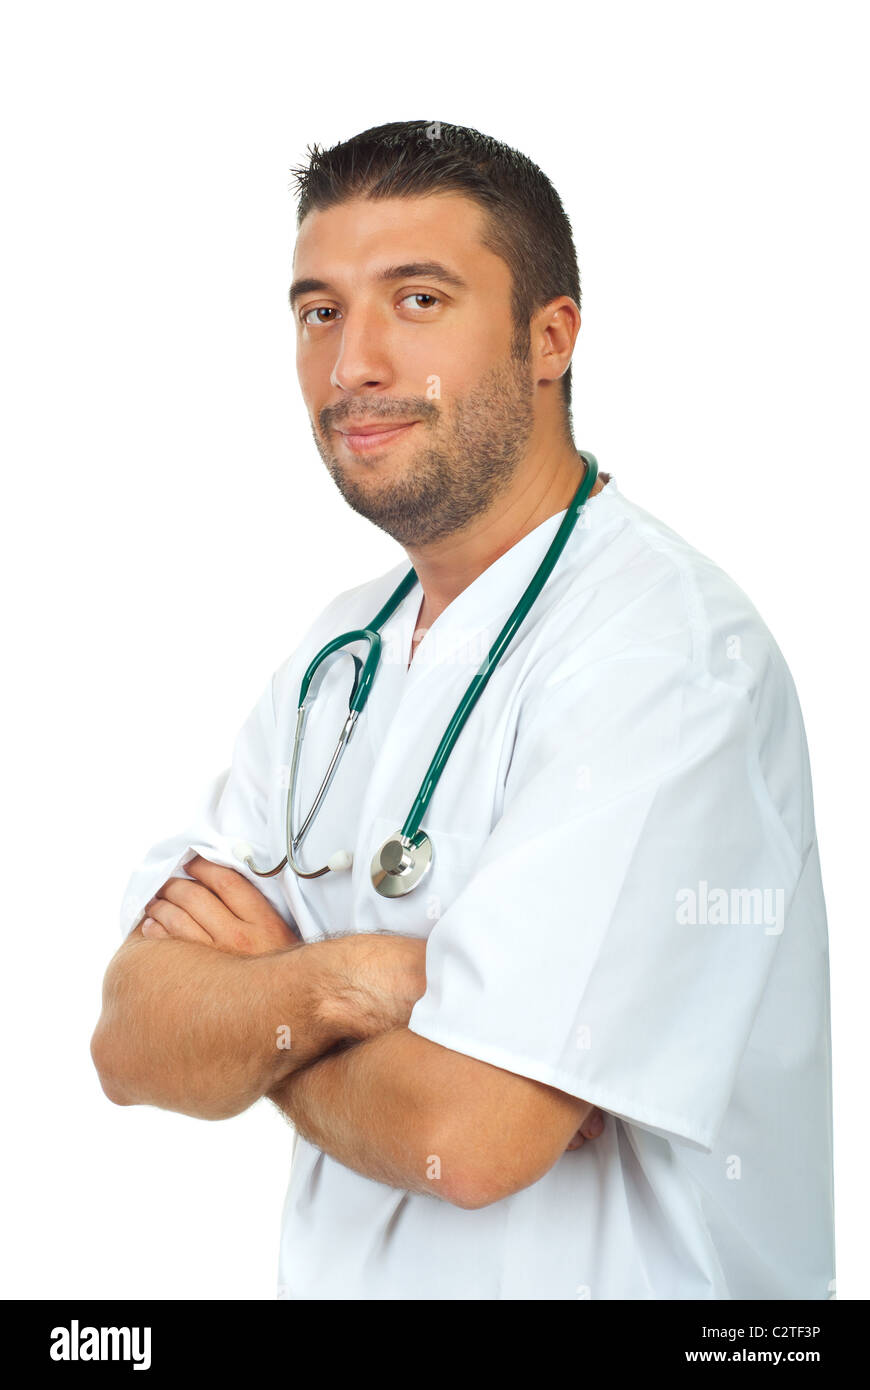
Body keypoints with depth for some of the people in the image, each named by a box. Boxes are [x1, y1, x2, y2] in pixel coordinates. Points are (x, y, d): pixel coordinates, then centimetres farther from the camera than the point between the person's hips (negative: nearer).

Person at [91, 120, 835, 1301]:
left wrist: (250, 1004, -7)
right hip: (337, 1277, 5)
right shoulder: (340, 651, 4)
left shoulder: (668, 650, -19)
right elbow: (133, 1045, -2)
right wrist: (332, 980, -21)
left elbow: (469, 1132, -25)